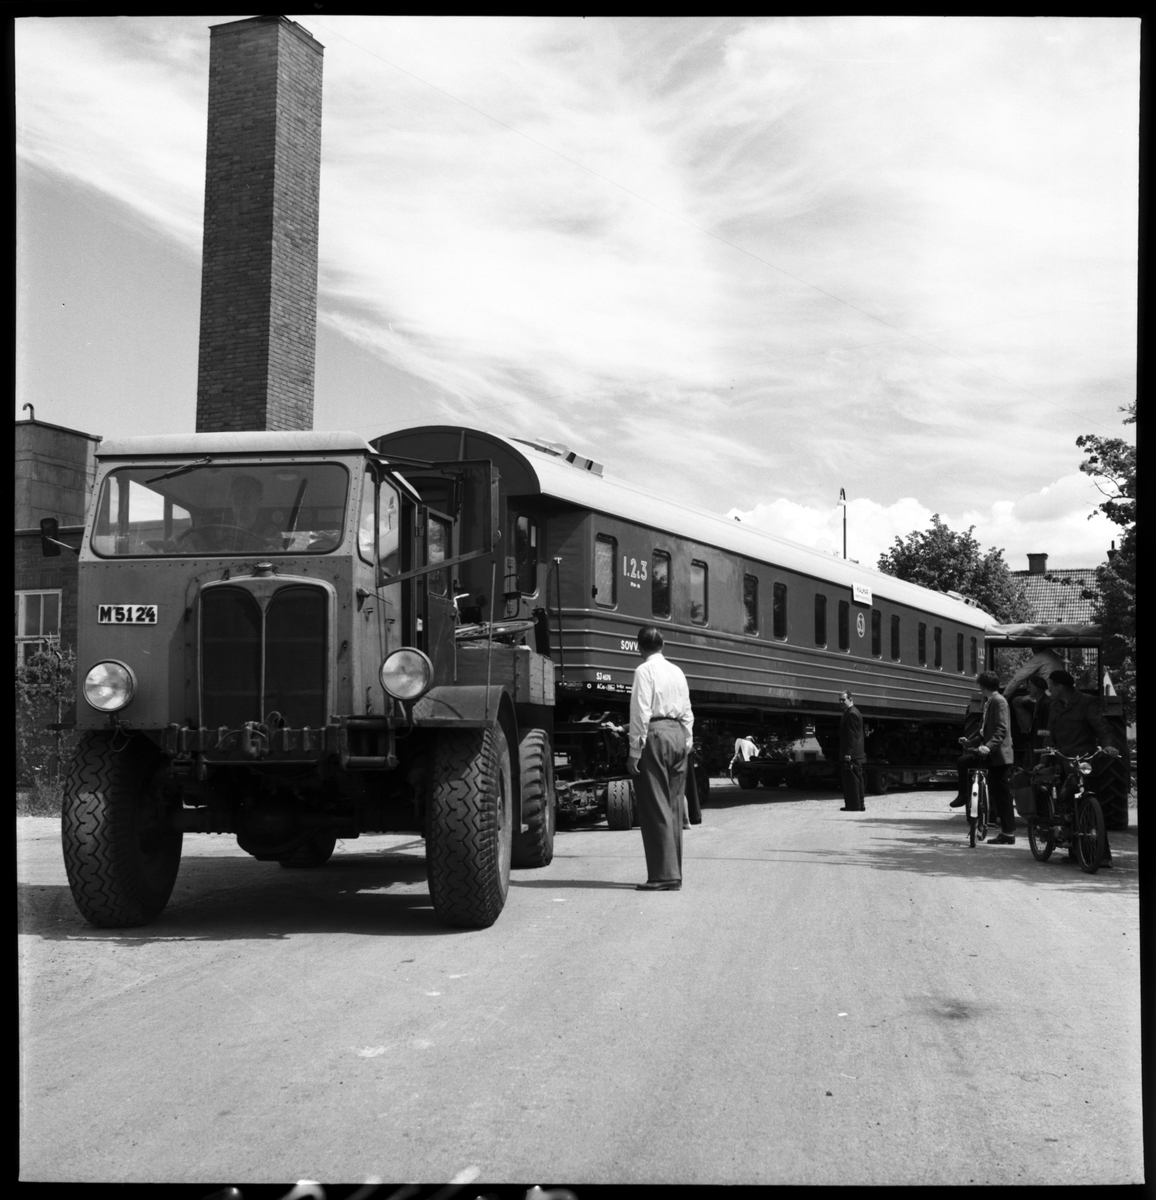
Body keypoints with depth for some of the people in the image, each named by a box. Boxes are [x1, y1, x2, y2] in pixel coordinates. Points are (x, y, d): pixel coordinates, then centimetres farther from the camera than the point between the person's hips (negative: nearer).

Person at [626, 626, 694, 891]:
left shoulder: (644, 671, -8)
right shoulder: (677, 672, 14)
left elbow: (641, 713, -13)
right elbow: (687, 713, 15)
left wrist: (635, 752, -12)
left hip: (655, 735, -7)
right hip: (678, 734, 7)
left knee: (655, 808, -5)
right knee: (673, 807, 12)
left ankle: (664, 874, -7)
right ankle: (674, 873, 16)